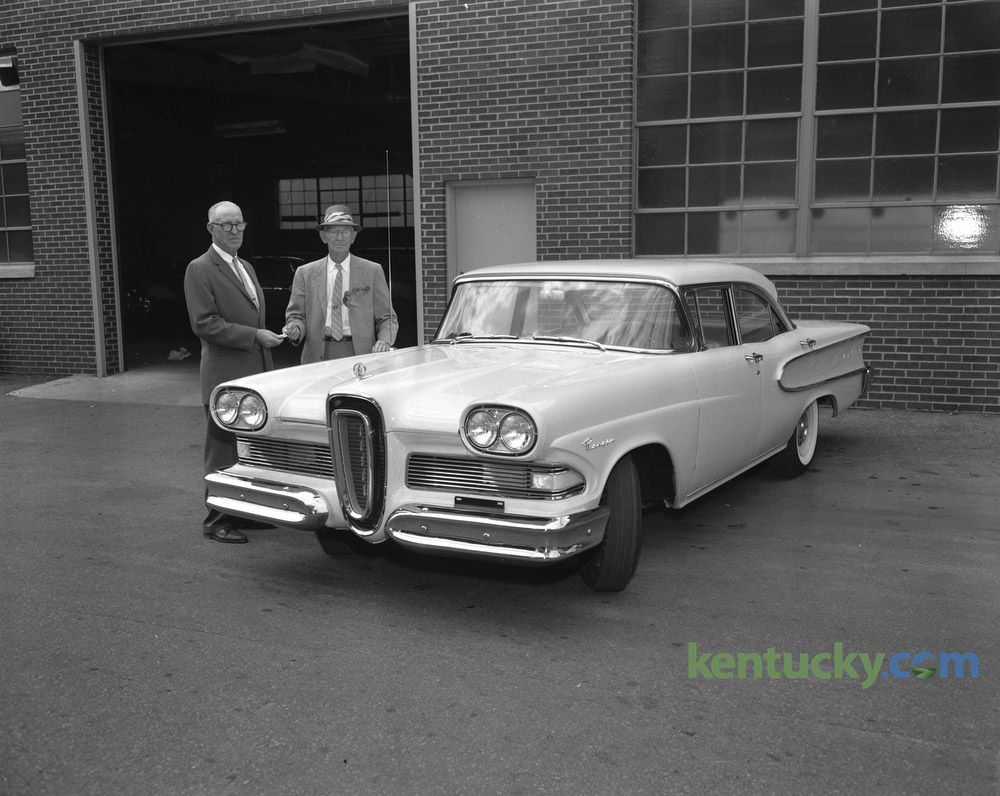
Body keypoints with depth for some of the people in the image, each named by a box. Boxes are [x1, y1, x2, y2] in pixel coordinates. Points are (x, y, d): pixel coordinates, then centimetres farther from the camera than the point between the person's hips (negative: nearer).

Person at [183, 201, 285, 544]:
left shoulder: (246, 267, 18)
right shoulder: (200, 270, -8)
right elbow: (204, 323, -17)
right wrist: (254, 335, -20)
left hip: (256, 373, 8)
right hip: (225, 375, -8)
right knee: (224, 448, -1)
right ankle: (217, 519, 9)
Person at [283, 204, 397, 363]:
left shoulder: (372, 271, 8)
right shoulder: (305, 273, 10)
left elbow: (387, 318, 7)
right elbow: (297, 316, 11)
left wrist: (384, 341, -12)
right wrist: (295, 329, -11)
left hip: (360, 354, 0)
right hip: (319, 357, 0)